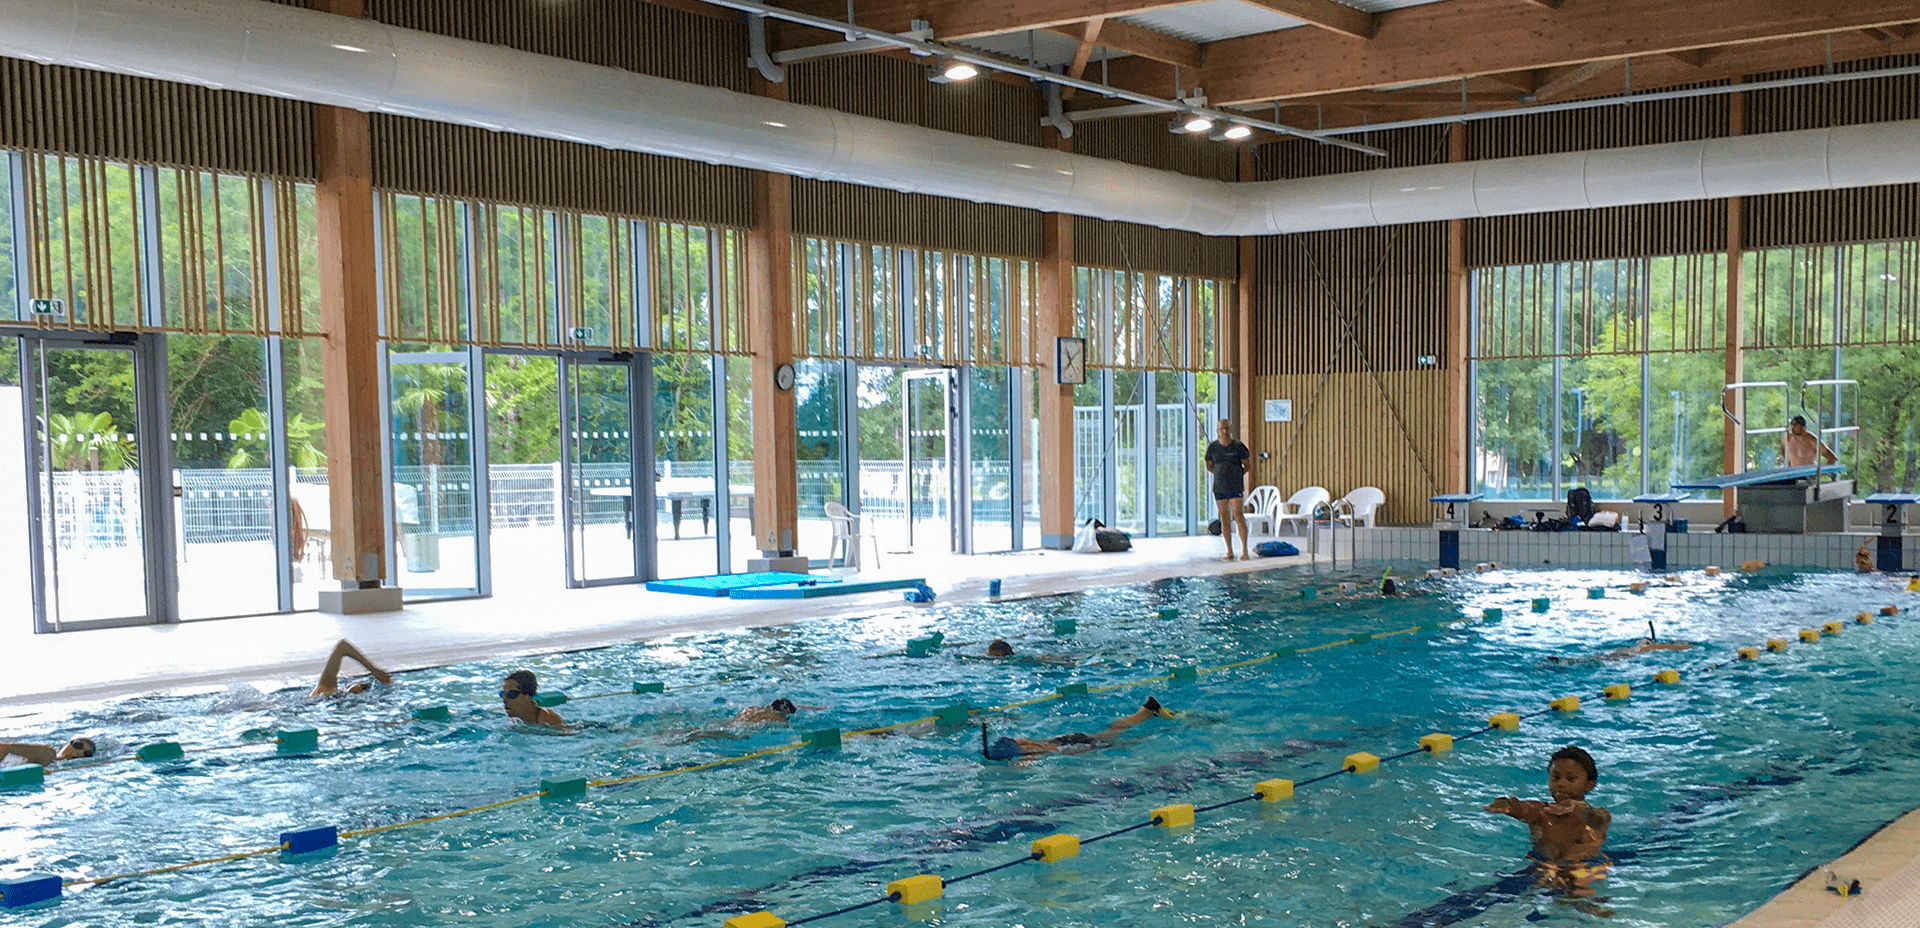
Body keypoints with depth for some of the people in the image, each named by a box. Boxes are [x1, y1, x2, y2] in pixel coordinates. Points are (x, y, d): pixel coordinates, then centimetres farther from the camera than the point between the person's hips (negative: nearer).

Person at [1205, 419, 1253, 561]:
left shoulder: (1238, 446, -2)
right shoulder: (1213, 447, 4)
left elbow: (1248, 466, 8)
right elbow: (1209, 466, 17)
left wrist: (1236, 475, 6)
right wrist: (1221, 475, 9)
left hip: (1235, 487, -3)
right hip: (1219, 487, 3)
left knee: (1238, 516, -12)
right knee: (1224, 518, 4)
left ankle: (1244, 550, -8)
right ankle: (1229, 551, 11)